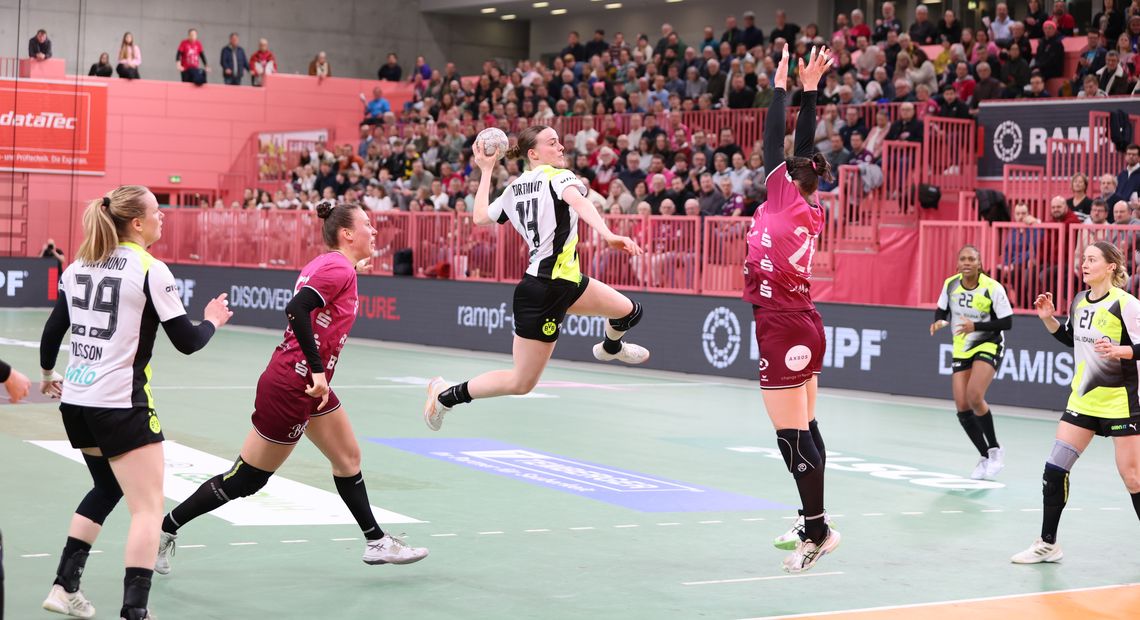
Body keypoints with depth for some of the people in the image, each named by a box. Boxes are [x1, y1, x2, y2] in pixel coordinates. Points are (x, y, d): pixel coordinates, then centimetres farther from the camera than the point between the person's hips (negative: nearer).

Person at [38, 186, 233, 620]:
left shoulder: (78, 267, 8)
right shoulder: (151, 271, -11)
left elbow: (52, 332, 14)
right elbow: (186, 341, -9)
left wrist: (48, 376, 32)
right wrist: (212, 322, 12)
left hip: (75, 400, 8)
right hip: (120, 405, -8)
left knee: (105, 489, 27)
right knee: (148, 508, -4)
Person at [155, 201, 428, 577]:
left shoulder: (328, 265, 13)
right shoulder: (339, 269, -15)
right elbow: (296, 309, -29)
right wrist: (318, 370, -28)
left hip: (310, 385, 10)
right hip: (290, 386, -10)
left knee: (348, 458, 17)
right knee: (245, 480, 0)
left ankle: (376, 542, 26)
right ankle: (166, 529, 10)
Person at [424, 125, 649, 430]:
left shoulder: (514, 188, 8)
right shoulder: (558, 176, -13)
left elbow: (480, 216, 19)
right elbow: (577, 201, -35)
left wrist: (486, 171, 25)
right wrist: (607, 236, -49)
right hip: (543, 293, -9)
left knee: (629, 311, 19)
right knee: (521, 382, 3)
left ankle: (611, 348, 52)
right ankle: (446, 394, 14)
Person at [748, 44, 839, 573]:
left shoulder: (788, 207, -13)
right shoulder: (809, 214, 7)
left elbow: (774, 147, -12)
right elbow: (800, 148, 10)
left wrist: (784, 86, -5)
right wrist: (808, 90, 13)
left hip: (782, 330, -9)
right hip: (801, 328, 9)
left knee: (792, 436, -7)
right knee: (804, 430, 14)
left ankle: (817, 530, -5)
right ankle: (812, 522, 22)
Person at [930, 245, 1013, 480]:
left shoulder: (993, 288, -17)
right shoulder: (950, 284, -4)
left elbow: (1007, 322, -14)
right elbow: (942, 309, 11)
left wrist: (976, 326, -25)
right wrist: (939, 322, -12)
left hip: (988, 346, -5)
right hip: (962, 350, 5)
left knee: (974, 398, -25)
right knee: (962, 407, -2)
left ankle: (995, 450, -4)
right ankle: (986, 457, 16)